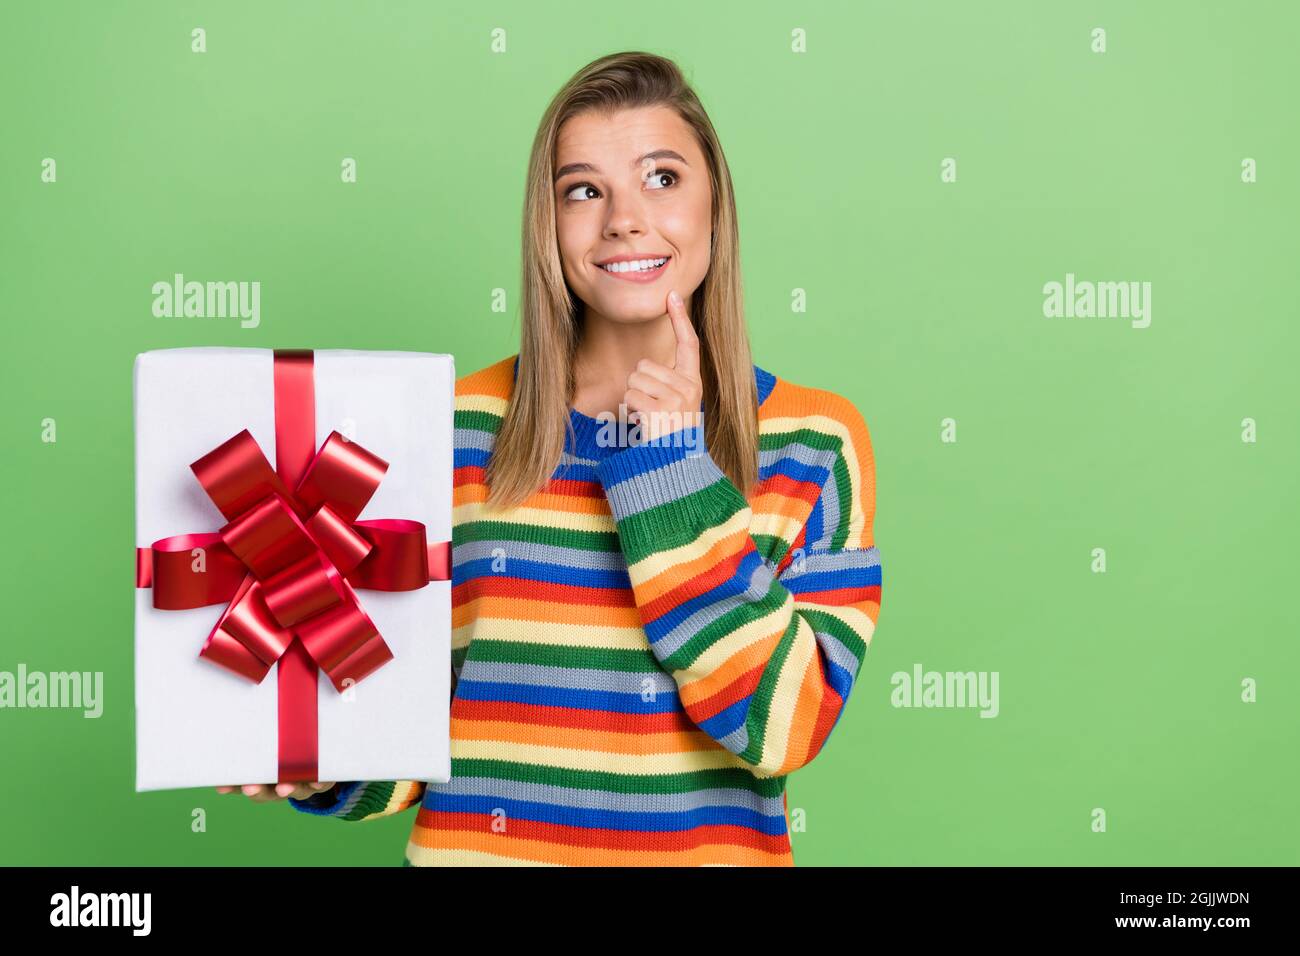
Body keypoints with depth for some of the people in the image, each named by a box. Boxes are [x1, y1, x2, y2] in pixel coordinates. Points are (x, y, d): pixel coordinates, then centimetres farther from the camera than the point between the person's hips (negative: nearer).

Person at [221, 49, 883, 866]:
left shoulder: (815, 440, -6)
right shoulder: (462, 425, -4)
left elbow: (784, 726, -15)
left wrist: (672, 464, -17)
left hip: (710, 845, -1)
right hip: (470, 844, 1)